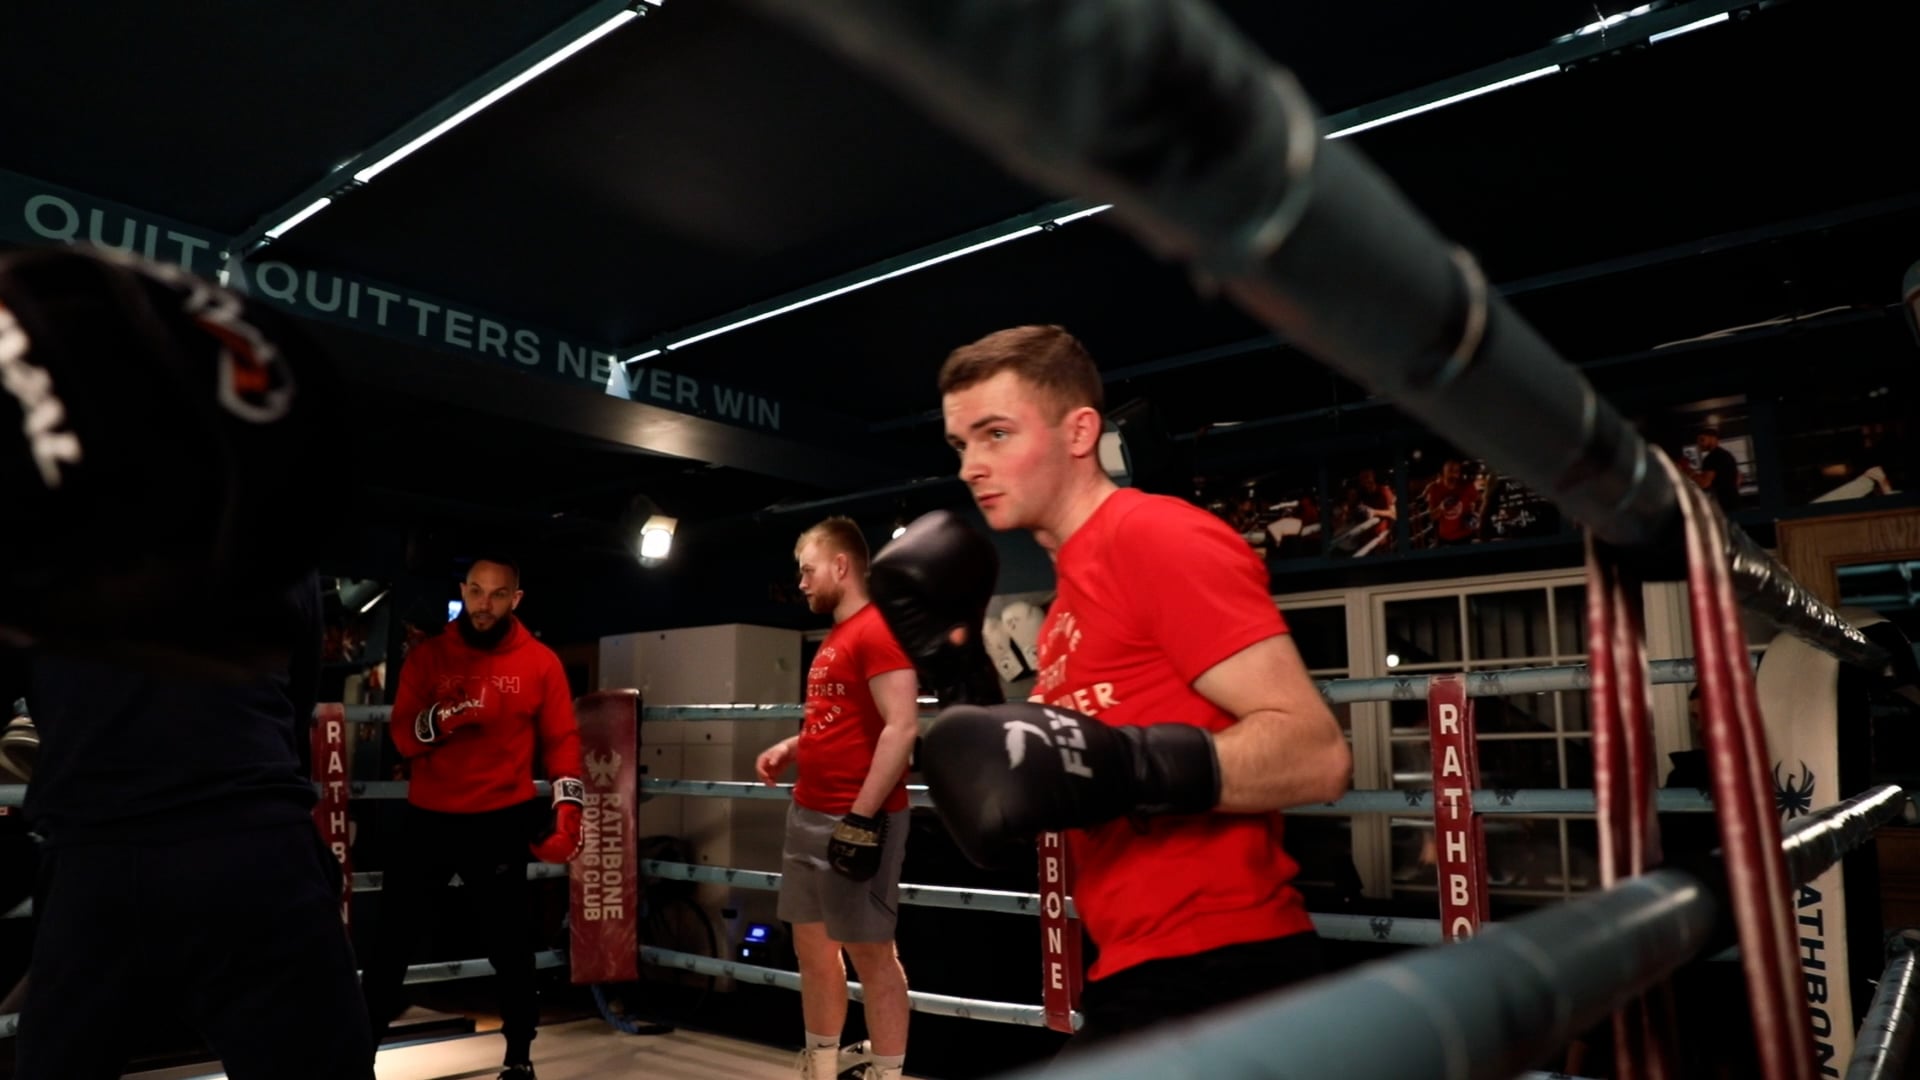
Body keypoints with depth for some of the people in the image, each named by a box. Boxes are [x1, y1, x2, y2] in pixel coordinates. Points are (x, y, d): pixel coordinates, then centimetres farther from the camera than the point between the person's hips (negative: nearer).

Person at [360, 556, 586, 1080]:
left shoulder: (540, 662, -1)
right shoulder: (428, 655, 1)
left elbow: (561, 739, -1)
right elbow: (403, 736, -4)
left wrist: (567, 805, -11)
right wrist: (442, 718, -24)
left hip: (501, 820, -1)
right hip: (428, 818, 1)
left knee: (511, 941, 9)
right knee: (393, 935, 9)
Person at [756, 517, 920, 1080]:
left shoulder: (877, 630, -14)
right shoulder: (835, 639, 16)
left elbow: (902, 727, -22)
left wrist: (863, 818, -24)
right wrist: (793, 747, 10)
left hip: (857, 819, -10)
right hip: (808, 813, 10)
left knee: (870, 952, -2)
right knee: (811, 944, 16)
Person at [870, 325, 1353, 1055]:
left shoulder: (1159, 537, -14)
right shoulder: (1077, 583, 14)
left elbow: (1317, 755, -20)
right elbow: (1049, 782, 16)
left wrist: (1123, 765, -31)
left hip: (1211, 972, -9)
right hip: (1149, 974, 9)